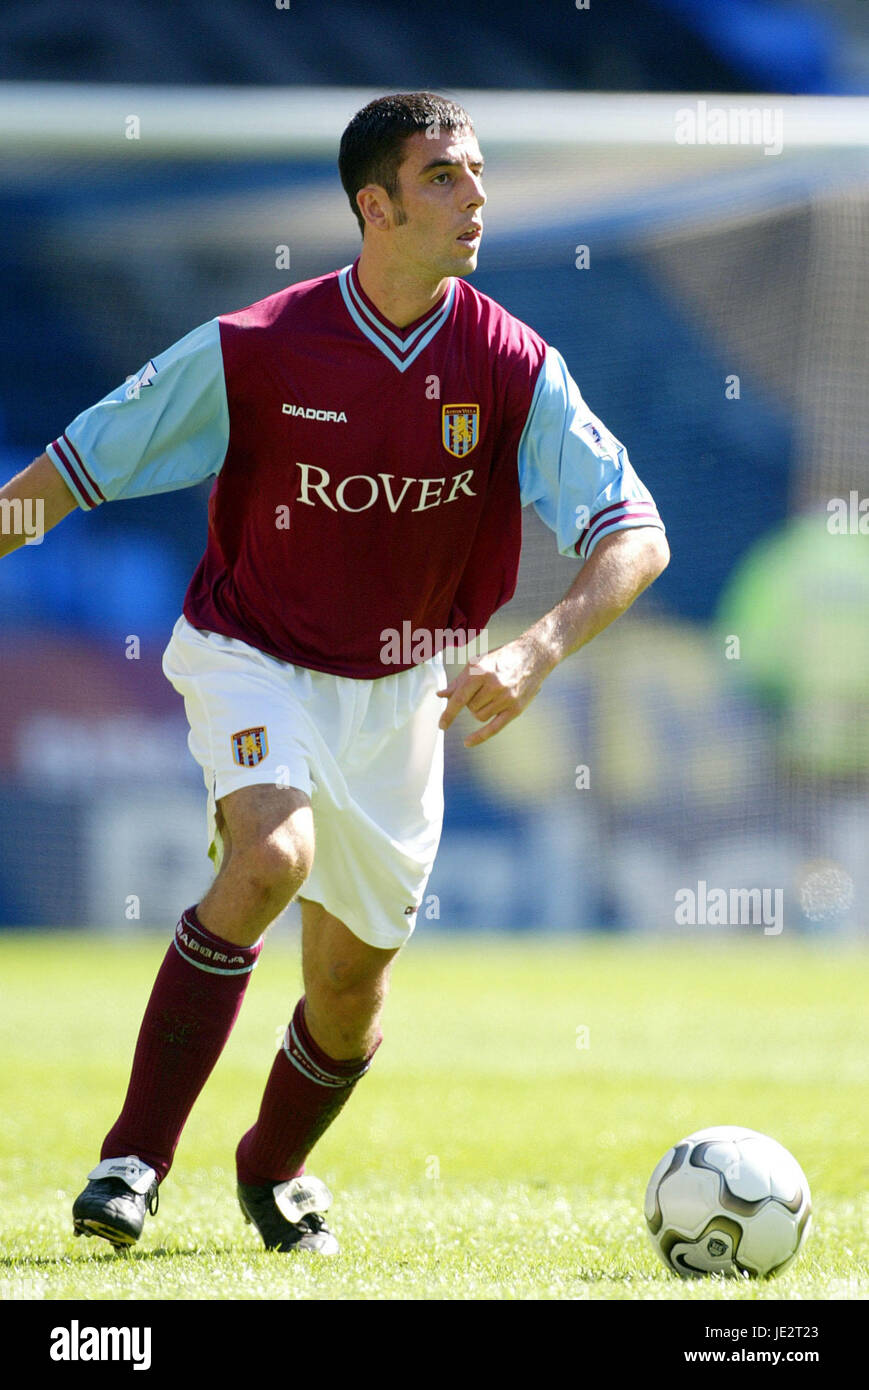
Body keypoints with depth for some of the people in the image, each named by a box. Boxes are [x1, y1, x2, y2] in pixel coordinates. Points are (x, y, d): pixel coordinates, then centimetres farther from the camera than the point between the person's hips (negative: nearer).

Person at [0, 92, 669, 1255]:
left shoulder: (513, 368, -13)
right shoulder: (255, 349, -18)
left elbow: (636, 536, -15)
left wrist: (537, 651, -31)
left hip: (396, 689, 3)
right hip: (252, 659, -3)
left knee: (354, 980, 10)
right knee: (273, 855, -32)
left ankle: (277, 1167, 42)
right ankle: (133, 1159, -26)